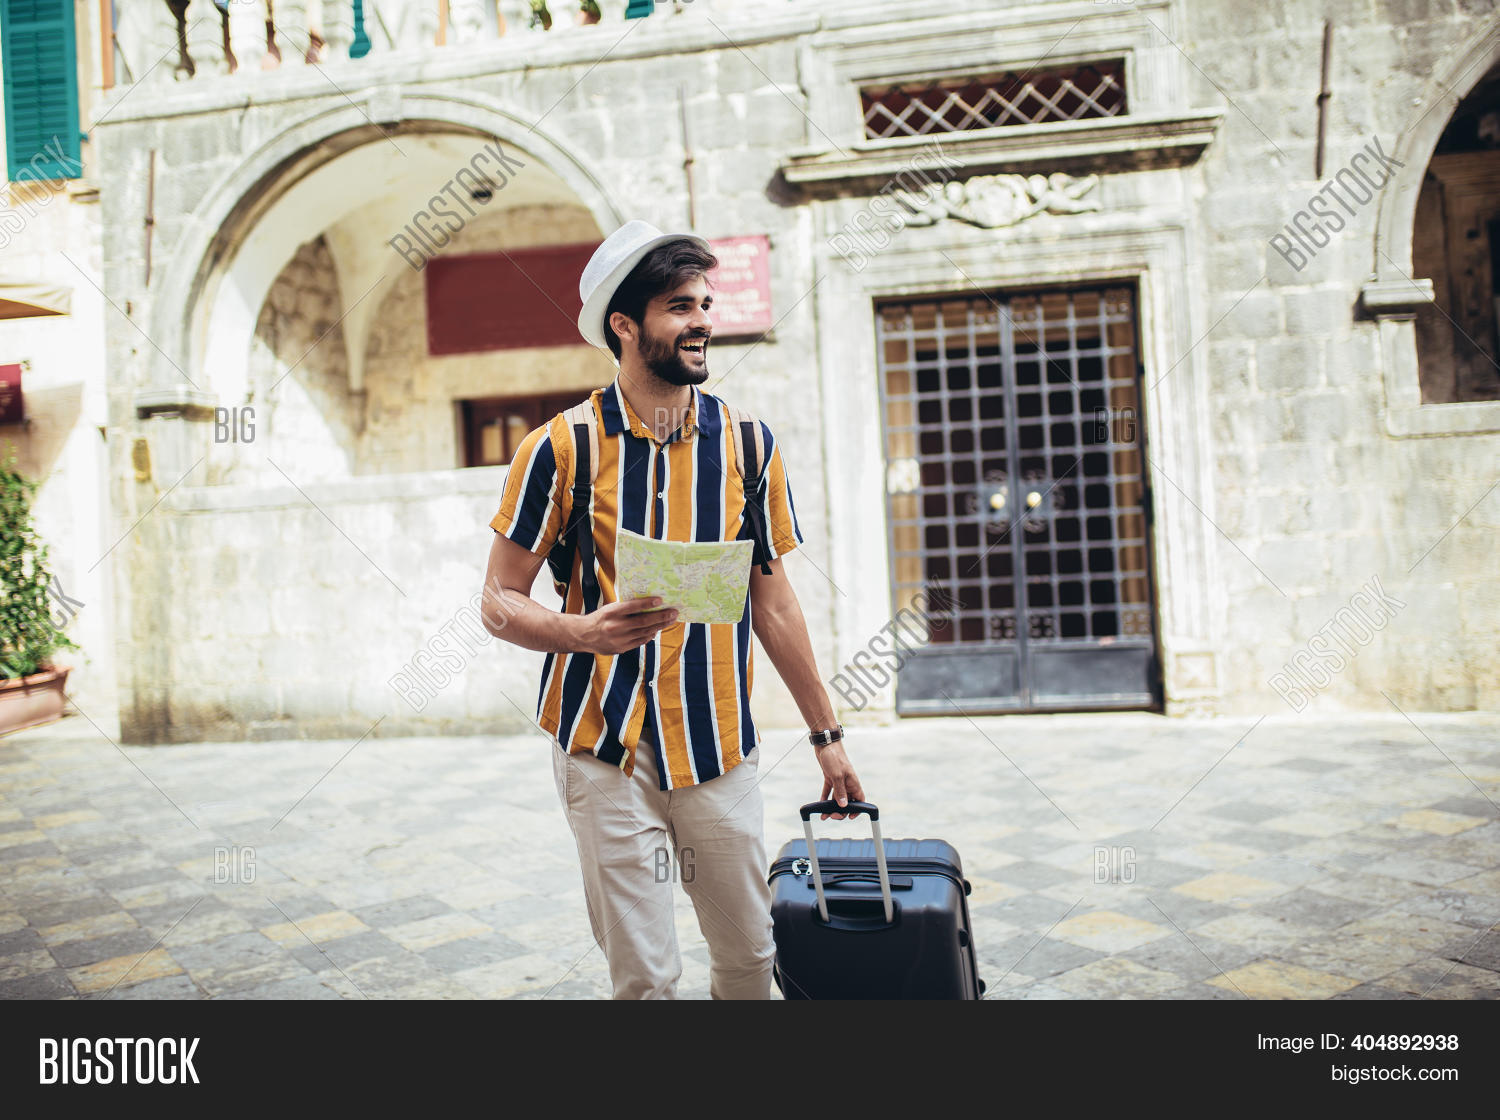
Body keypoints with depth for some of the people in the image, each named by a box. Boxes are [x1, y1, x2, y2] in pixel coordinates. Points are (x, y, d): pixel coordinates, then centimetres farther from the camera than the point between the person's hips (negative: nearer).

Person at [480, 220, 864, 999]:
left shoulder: (747, 443, 4)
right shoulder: (560, 447, -5)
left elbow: (772, 604, 9)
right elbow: (500, 600, -2)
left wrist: (825, 735, 11)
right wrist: (581, 630, -24)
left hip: (720, 747, 3)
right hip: (603, 749, -2)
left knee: (749, 955, 10)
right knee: (644, 973, 2)